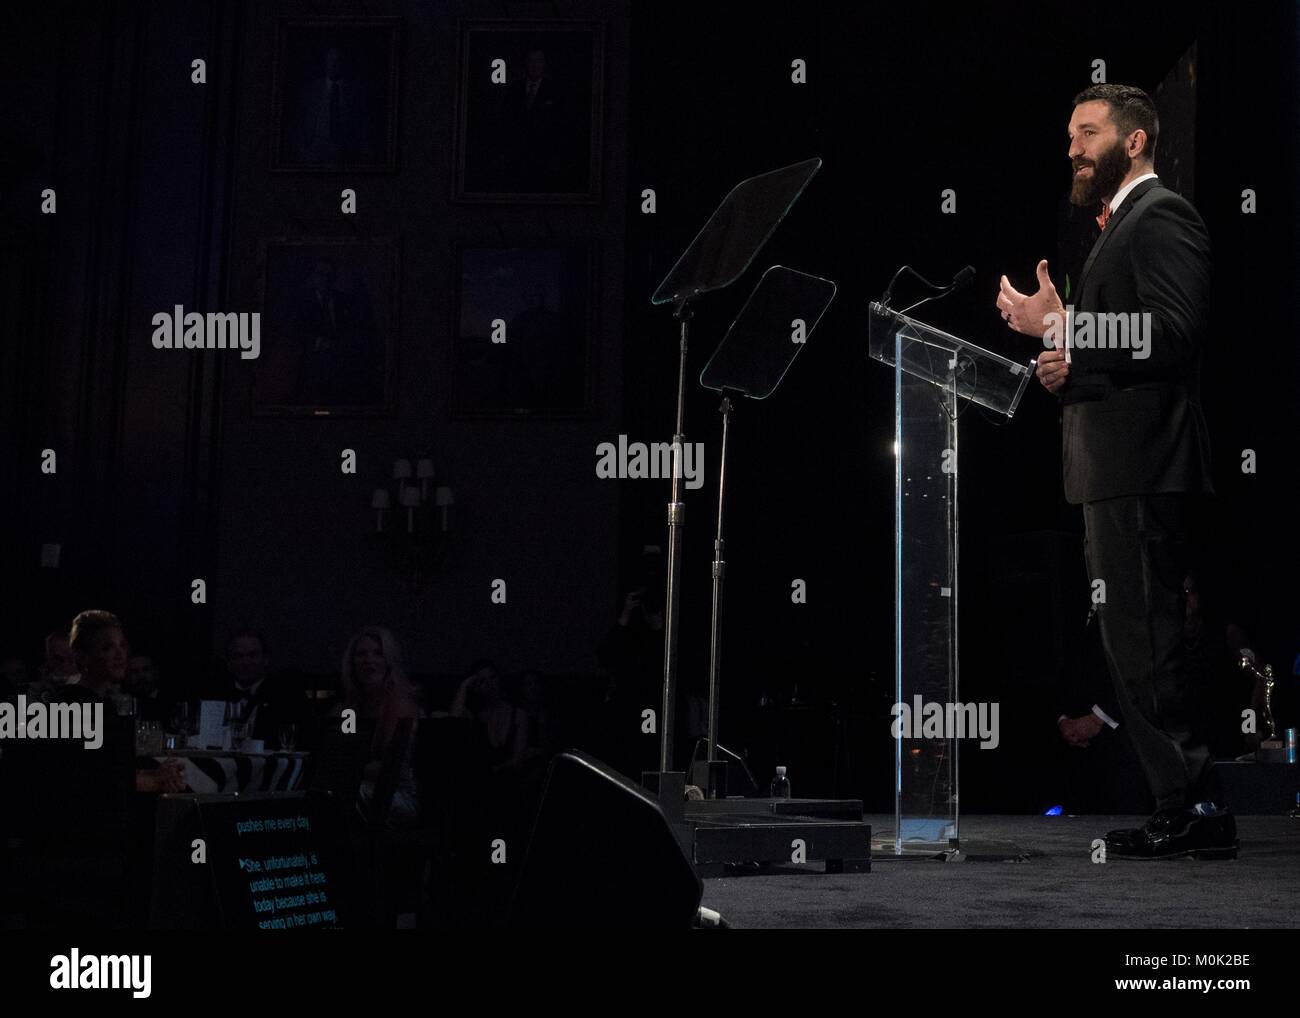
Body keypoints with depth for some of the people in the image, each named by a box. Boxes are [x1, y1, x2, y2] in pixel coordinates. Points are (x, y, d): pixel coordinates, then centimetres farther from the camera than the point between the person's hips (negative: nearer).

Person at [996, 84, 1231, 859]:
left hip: (1144, 467, -11)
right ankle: (1186, 809, 18)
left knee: (1145, 640, -11)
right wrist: (1070, 365, 7)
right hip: (1117, 469, 11)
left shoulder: (1162, 216, -7)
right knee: (1138, 642, 12)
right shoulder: (1122, 224, 24)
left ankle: (1193, 808, -5)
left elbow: (1173, 332, -22)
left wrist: (1059, 324, -20)